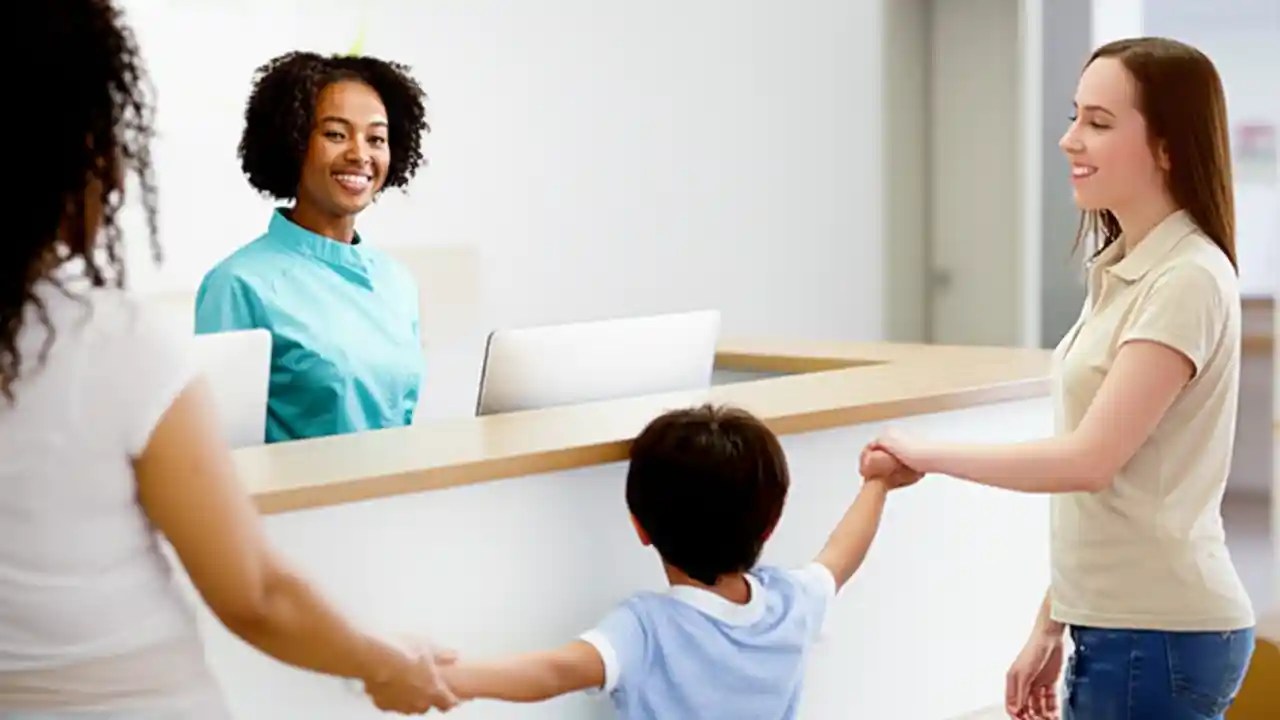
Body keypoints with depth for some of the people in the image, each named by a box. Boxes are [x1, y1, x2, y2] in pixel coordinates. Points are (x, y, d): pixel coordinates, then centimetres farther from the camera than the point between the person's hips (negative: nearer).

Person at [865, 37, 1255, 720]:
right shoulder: (1122, 272, 11)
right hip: (1117, 626, 8)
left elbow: (1091, 460, -21)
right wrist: (1050, 625, 15)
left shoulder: (1187, 281, -16)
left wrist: (928, 454, -11)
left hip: (1158, 635, -8)